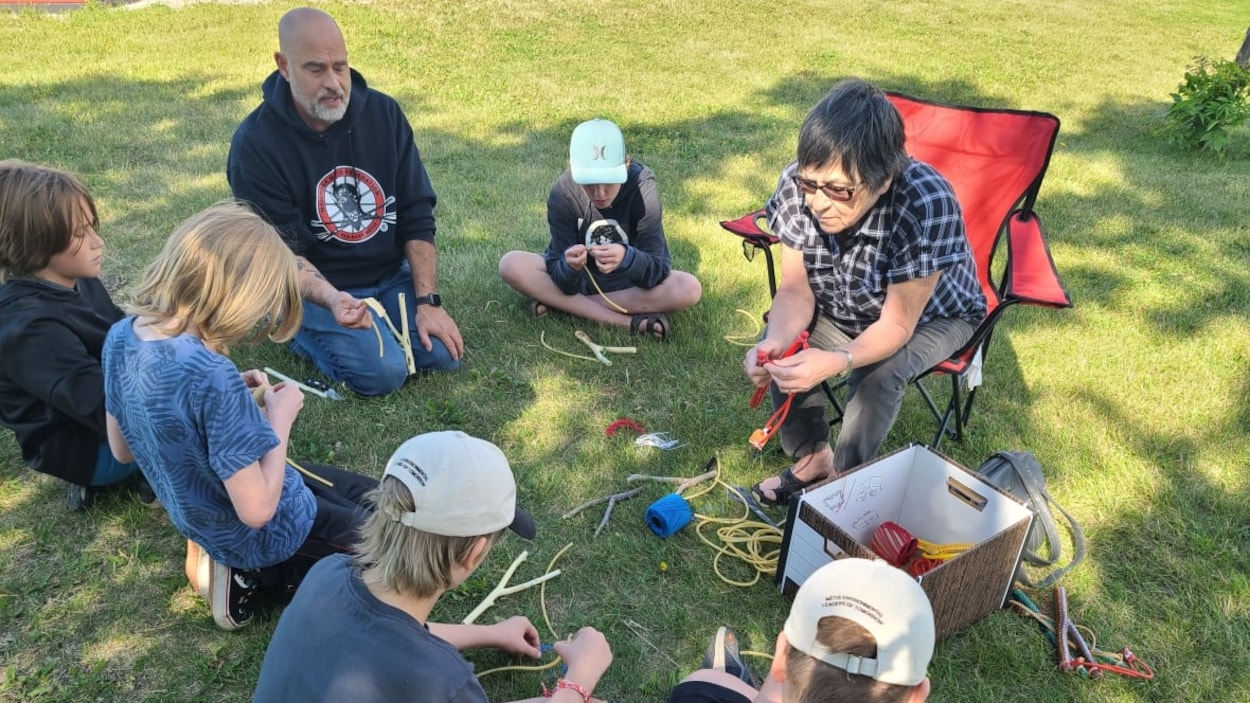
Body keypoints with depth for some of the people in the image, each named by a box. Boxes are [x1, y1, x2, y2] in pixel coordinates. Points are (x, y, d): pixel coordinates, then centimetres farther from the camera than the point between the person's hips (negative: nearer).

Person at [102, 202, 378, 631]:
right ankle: (255, 574, 3)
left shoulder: (121, 336, -11)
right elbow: (257, 511, -31)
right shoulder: (212, 377, -38)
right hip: (267, 535, -8)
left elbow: (123, 450, 5)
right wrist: (280, 421, -18)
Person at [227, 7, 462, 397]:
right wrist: (331, 300, -38)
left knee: (443, 353, -13)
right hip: (311, 285, -4)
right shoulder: (255, 145, -18)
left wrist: (428, 301, -12)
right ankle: (302, 329, 6)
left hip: (391, 274, 4)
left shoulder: (384, 112, -6)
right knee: (384, 372, -22)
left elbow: (417, 216, -5)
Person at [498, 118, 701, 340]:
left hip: (630, 284, 0)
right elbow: (567, 285, -22)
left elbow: (659, 269, -26)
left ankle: (560, 303, -21)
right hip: (578, 280, 1)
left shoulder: (641, 187, -23)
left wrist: (627, 258, -47)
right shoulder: (563, 193, -22)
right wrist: (569, 266, -45)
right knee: (511, 265, -26)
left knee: (690, 289, -29)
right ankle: (628, 321, -26)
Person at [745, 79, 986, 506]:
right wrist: (776, 341, -39)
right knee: (780, 353, -18)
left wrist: (835, 362, -50)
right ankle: (812, 457, 6)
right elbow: (797, 290, -18)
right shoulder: (796, 186, -28)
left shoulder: (927, 205, -39)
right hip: (844, 308, 4)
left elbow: (897, 325, -31)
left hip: (932, 316, -3)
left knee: (879, 375, -29)